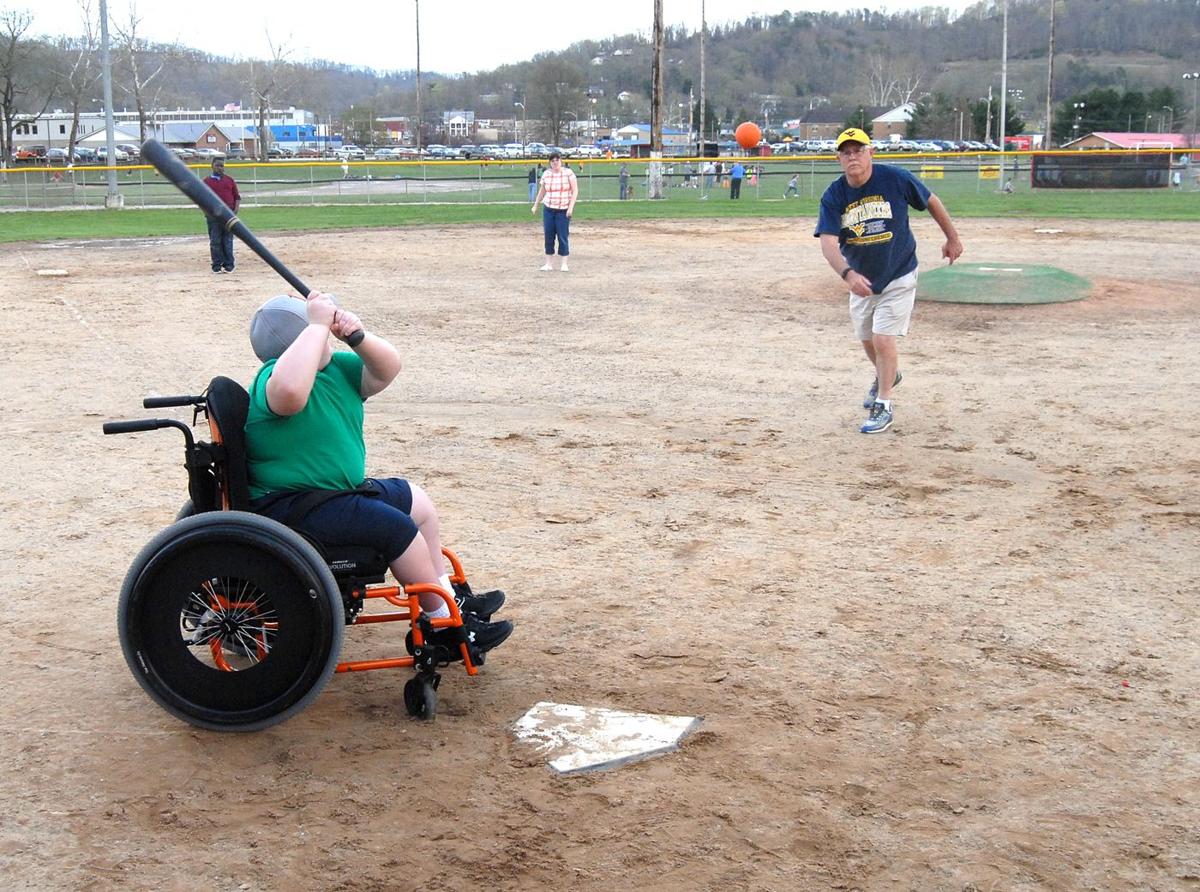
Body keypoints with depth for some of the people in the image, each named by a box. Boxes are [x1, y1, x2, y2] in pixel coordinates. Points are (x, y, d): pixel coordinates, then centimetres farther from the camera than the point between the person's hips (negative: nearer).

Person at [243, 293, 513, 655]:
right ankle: (447, 625, -3)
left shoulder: (336, 367, 7)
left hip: (342, 490, 11)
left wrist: (357, 336, -20)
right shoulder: (273, 378, -22)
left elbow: (387, 370, 0)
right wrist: (319, 325, -39)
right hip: (292, 508, -11)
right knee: (397, 528, -17)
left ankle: (451, 599, 28)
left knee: (418, 503, 17)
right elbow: (290, 391, -47)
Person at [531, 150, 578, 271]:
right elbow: (542, 191, 17)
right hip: (548, 209, 3)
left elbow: (575, 190, -6)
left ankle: (563, 264, 5)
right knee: (548, 236, 3)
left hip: (563, 211, -3)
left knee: (563, 236, -4)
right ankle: (548, 263, 9)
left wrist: (571, 207, -14)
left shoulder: (569, 173, -5)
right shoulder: (546, 175, 4)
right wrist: (535, 205, 19)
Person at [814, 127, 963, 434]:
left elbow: (931, 202, -1)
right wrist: (848, 274, -42)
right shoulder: (833, 196, -13)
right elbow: (828, 242, -25)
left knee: (883, 339, -12)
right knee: (867, 339, 20)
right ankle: (888, 375, 52)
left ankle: (883, 406, 5)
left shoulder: (895, 179, -18)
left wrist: (952, 238, 8)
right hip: (862, 280, 4)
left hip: (898, 277, -4)